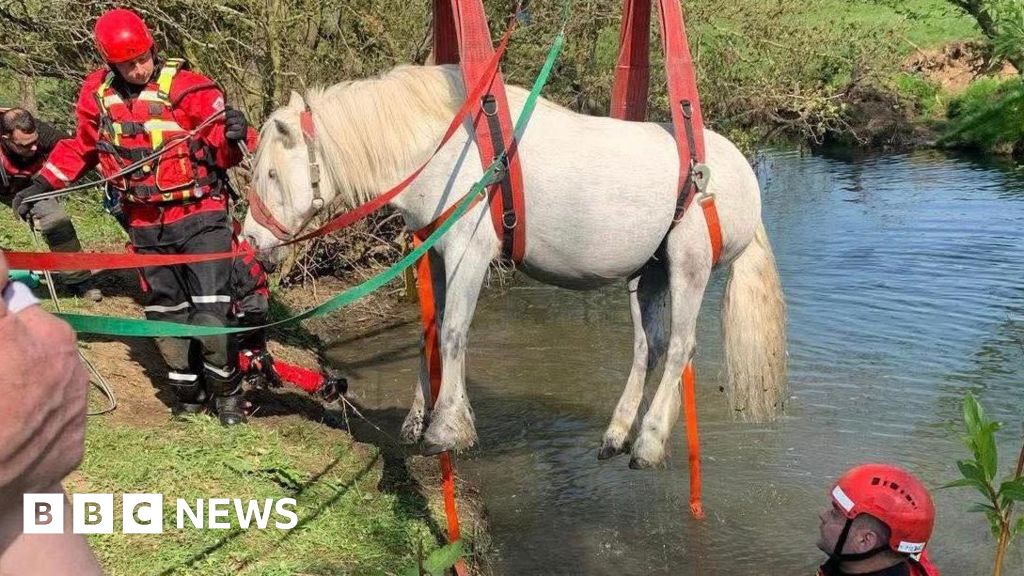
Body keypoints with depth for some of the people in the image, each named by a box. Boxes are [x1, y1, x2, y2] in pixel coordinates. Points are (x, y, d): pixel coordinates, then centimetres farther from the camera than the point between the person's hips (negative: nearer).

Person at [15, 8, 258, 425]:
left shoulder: (187, 87, -12)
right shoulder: (98, 93, 2)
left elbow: (223, 151, -15)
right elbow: (81, 147, 19)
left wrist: (235, 136, -37)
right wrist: (42, 183, 13)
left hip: (199, 216, -5)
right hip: (146, 226, 5)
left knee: (210, 310, -7)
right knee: (165, 312, 13)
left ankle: (227, 392, 13)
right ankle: (189, 391, 30)